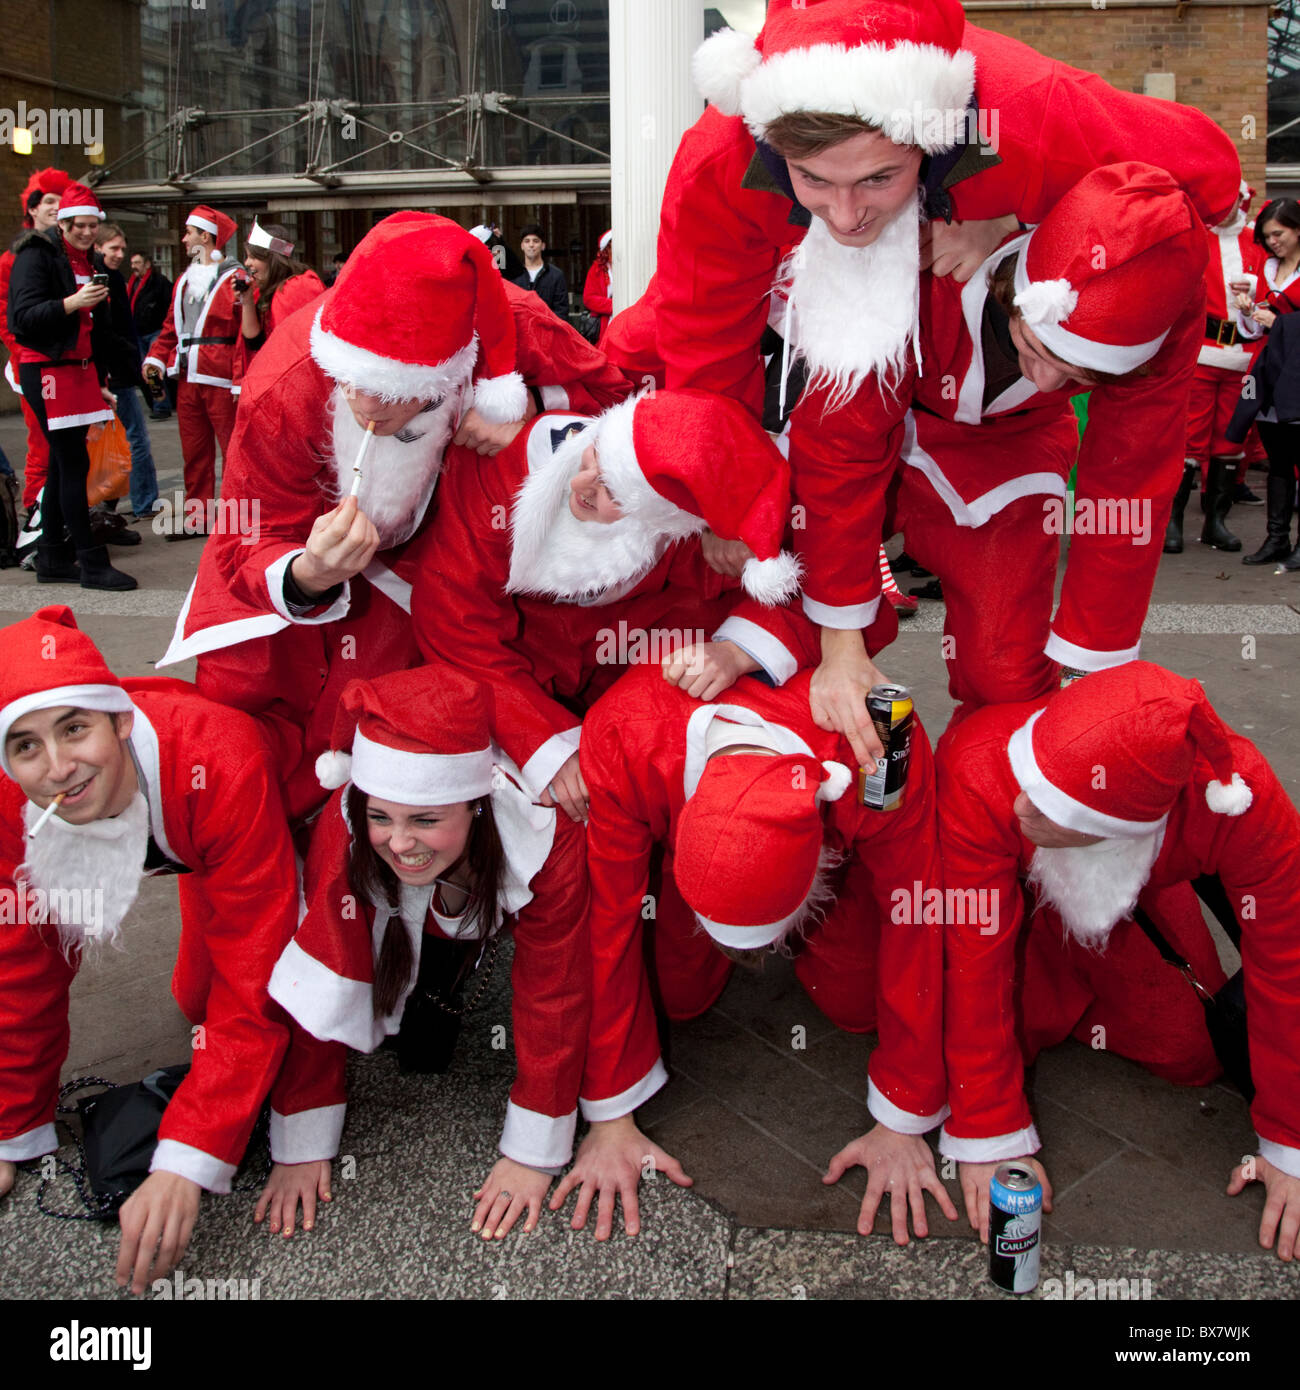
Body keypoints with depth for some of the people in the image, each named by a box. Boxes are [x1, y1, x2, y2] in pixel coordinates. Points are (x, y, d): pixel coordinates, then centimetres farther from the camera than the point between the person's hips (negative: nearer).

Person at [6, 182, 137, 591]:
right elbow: (23, 317, -15)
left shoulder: (91, 263, 18)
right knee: (73, 465, -11)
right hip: (47, 371, -8)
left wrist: (99, 381, 21)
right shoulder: (36, 257, -6)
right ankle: (92, 564, -11)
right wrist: (70, 303, -25)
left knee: (63, 465, 9)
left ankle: (52, 560, 14)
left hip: (80, 370, 8)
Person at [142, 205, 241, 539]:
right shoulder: (185, 280, 20)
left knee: (232, 448, -3)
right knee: (194, 452, 11)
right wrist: (156, 358, 7)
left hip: (221, 380, -8)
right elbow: (171, 326, 21)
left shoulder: (234, 279, -5)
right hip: (187, 378, 8)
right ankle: (199, 517, 19)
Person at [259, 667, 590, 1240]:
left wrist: (532, 1153, -30)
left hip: (510, 910, 1)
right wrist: (301, 1147, -27)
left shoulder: (546, 832, -42)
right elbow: (319, 986, -31)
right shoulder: (345, 829, -38)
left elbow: (552, 992, -33)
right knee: (420, 1051, -13)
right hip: (417, 922, -1)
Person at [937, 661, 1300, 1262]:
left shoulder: (1246, 800, -40)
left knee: (1190, 1051, -10)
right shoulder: (980, 770, -45)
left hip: (1139, 902, 1)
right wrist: (989, 1136, -29)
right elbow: (975, 960, -36)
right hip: (1016, 891, -1)